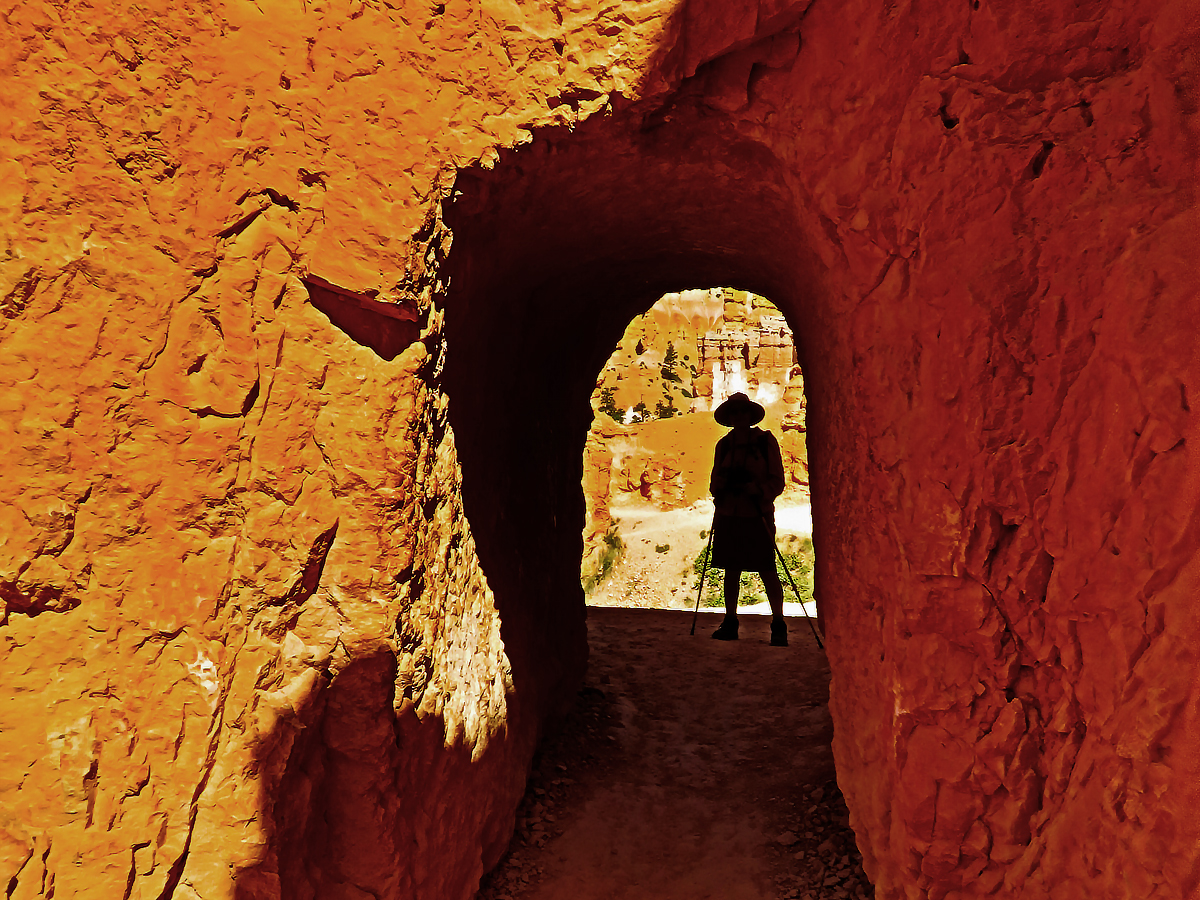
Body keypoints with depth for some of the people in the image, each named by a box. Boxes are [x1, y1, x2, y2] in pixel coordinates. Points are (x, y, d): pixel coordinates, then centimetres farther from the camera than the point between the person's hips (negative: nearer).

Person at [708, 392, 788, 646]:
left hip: (758, 515, -4)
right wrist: (721, 483, -7)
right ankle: (730, 623, 14)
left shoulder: (766, 441, 1)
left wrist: (756, 488, -19)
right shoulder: (724, 445, 12)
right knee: (731, 570, 6)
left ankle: (778, 626, 1)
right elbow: (714, 484, 16)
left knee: (767, 570, -6)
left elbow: (777, 482, -1)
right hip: (728, 515, 4)